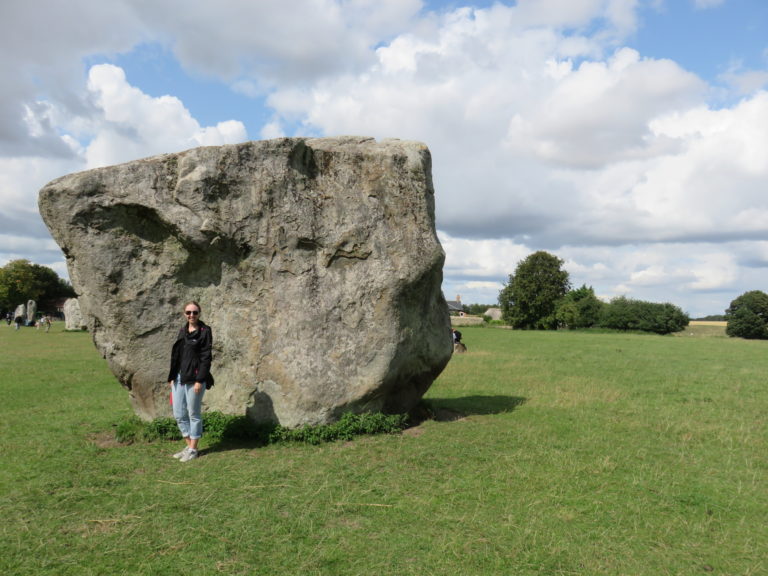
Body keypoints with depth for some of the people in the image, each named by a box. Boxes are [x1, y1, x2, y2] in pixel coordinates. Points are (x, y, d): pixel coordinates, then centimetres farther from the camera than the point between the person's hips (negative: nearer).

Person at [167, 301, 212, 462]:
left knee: (194, 414, 3)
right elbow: (175, 355, 17)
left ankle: (193, 449, 14)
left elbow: (206, 357, -11)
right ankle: (188, 445, 24)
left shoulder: (204, 331, -6)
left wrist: (200, 380, -16)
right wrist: (171, 377, 12)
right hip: (178, 378, 7)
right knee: (179, 414, 10)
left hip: (193, 379, -7)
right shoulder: (182, 331, 14)